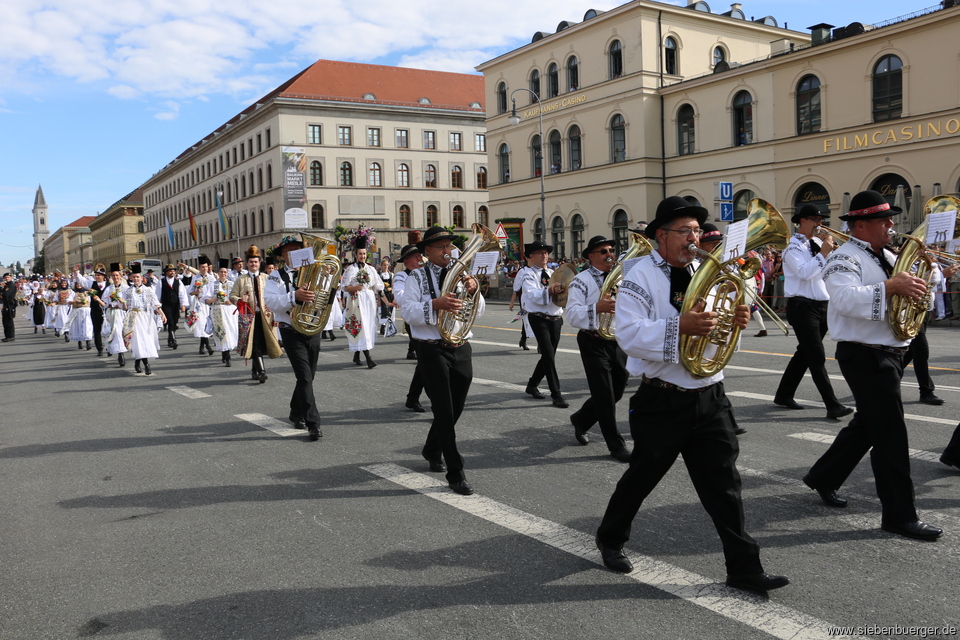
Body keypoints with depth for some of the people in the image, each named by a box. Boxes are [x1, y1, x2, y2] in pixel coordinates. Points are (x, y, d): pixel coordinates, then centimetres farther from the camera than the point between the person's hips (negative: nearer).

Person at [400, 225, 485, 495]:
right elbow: (407, 311, -13)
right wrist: (435, 304, -28)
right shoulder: (417, 278, 0)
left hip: (462, 349, 5)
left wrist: (474, 291, -11)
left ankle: (432, 450, 41)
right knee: (444, 411, -7)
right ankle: (455, 474, -4)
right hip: (433, 350, -5)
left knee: (455, 409, 16)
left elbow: (478, 311, 9)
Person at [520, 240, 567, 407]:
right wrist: (549, 290, -38)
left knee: (549, 355, 13)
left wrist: (562, 289, -16)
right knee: (549, 355, -12)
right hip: (539, 318, -6)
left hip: (556, 318, 6)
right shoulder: (529, 274, -4)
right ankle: (556, 395, -10)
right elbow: (533, 295, -21)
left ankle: (532, 385, 31)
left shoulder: (553, 273, 15)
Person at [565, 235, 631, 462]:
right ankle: (616, 446, 8)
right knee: (605, 395, -2)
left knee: (617, 390, 15)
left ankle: (581, 420, 37)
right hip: (594, 342, -6)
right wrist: (596, 308, -34)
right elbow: (572, 314, -18)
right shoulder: (582, 280, -8)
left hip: (617, 340, 6)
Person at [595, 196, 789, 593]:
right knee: (641, 476, 11)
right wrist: (680, 327, -32)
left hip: (710, 397, 6)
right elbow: (629, 335, -21)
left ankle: (743, 568, 13)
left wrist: (737, 319, -1)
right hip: (662, 401, -5)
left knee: (724, 483, 5)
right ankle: (610, 539, 34)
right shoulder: (641, 277, -10)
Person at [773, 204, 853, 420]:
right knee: (817, 358, -10)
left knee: (805, 353, 14)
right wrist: (823, 253, -18)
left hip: (822, 305, 8)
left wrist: (832, 250, 3)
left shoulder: (818, 242, 16)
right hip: (803, 306, -8)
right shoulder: (793, 246, -7)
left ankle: (784, 395, 26)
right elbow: (804, 272, -22)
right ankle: (833, 406, -12)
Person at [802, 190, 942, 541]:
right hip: (865, 356, -9)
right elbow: (845, 298, -30)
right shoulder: (845, 259, -12)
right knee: (891, 435, -6)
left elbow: (915, 287, 22)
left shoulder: (888, 257, 16)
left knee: (867, 425, 19)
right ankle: (900, 515, 2)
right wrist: (890, 286, -32)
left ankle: (823, 477, 34)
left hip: (890, 354, 9)